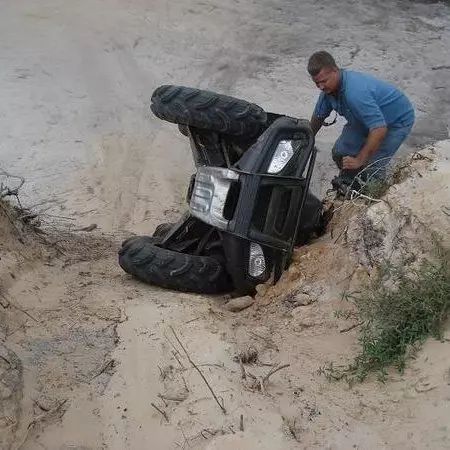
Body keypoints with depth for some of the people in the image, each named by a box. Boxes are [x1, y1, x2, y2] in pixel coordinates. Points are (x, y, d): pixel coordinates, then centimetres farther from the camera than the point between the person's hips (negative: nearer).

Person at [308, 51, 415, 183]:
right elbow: (318, 116, 8)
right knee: (340, 152, 3)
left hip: (398, 120, -8)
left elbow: (380, 129, -41)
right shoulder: (328, 88, -12)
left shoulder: (354, 92, -40)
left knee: (371, 167, -19)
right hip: (369, 118, 8)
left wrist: (359, 160, -34)